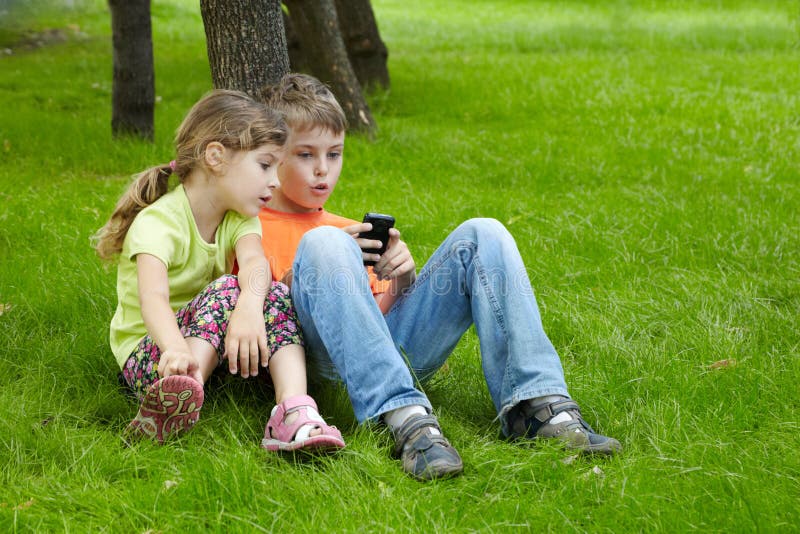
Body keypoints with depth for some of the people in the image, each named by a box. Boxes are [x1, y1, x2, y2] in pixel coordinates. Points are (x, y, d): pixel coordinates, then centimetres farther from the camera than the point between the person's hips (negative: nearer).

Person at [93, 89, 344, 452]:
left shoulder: (239, 218, 1)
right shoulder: (159, 222, -19)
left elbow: (255, 262, -22)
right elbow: (153, 297, -37)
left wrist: (250, 307, -46)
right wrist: (176, 349, -58)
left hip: (217, 353, 6)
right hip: (149, 354, -6)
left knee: (276, 295, -18)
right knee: (227, 289, -29)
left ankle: (295, 412, -37)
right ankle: (180, 392, -50)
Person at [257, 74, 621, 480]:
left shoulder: (355, 230, 33)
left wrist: (403, 279, 1)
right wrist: (300, 273, -12)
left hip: (402, 346, 5)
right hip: (331, 355, -5)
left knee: (482, 236, -9)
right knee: (323, 243, -31)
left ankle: (539, 405, -26)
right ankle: (406, 417, -44)